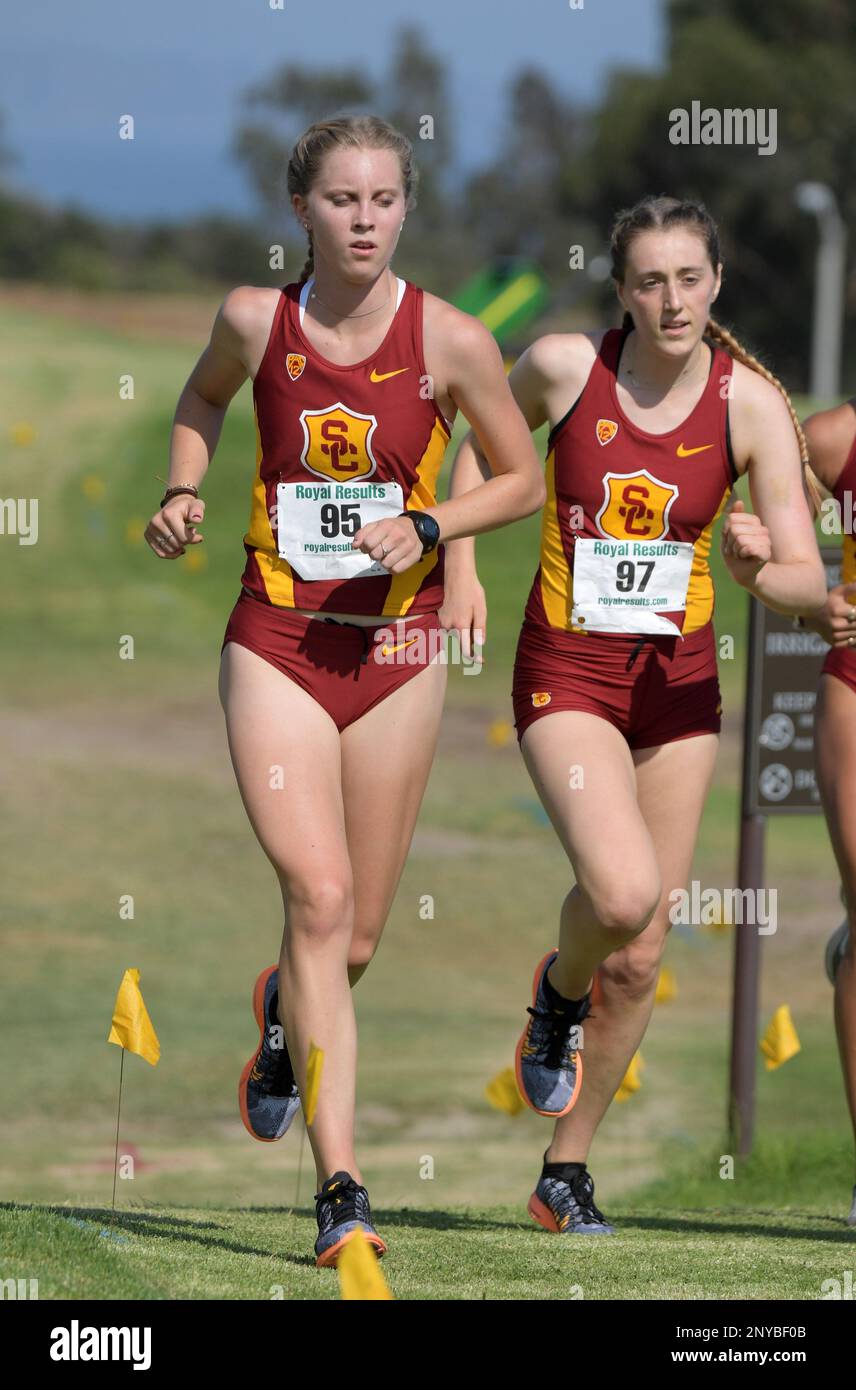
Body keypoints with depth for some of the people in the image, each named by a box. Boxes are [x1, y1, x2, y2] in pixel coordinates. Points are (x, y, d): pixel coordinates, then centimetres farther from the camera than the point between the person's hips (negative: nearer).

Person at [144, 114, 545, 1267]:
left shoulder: (452, 340, -6)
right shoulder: (256, 320, -3)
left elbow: (523, 482, 5)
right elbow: (204, 397, 21)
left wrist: (426, 525, -11)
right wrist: (185, 491, 3)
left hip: (396, 646, 1)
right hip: (276, 641, -1)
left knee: (357, 939, 8)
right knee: (320, 897, -16)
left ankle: (284, 1005, 48)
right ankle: (340, 1191, -16)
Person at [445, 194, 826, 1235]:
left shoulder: (753, 405, -9)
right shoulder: (564, 366, -10)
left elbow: (808, 584, -12)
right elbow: (482, 446, 11)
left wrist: (758, 570, -33)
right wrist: (460, 567, 2)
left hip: (679, 679, 2)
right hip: (567, 673, -2)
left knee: (638, 959, 5)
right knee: (622, 893, -27)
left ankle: (565, 1173, 23)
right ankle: (557, 994, 8)